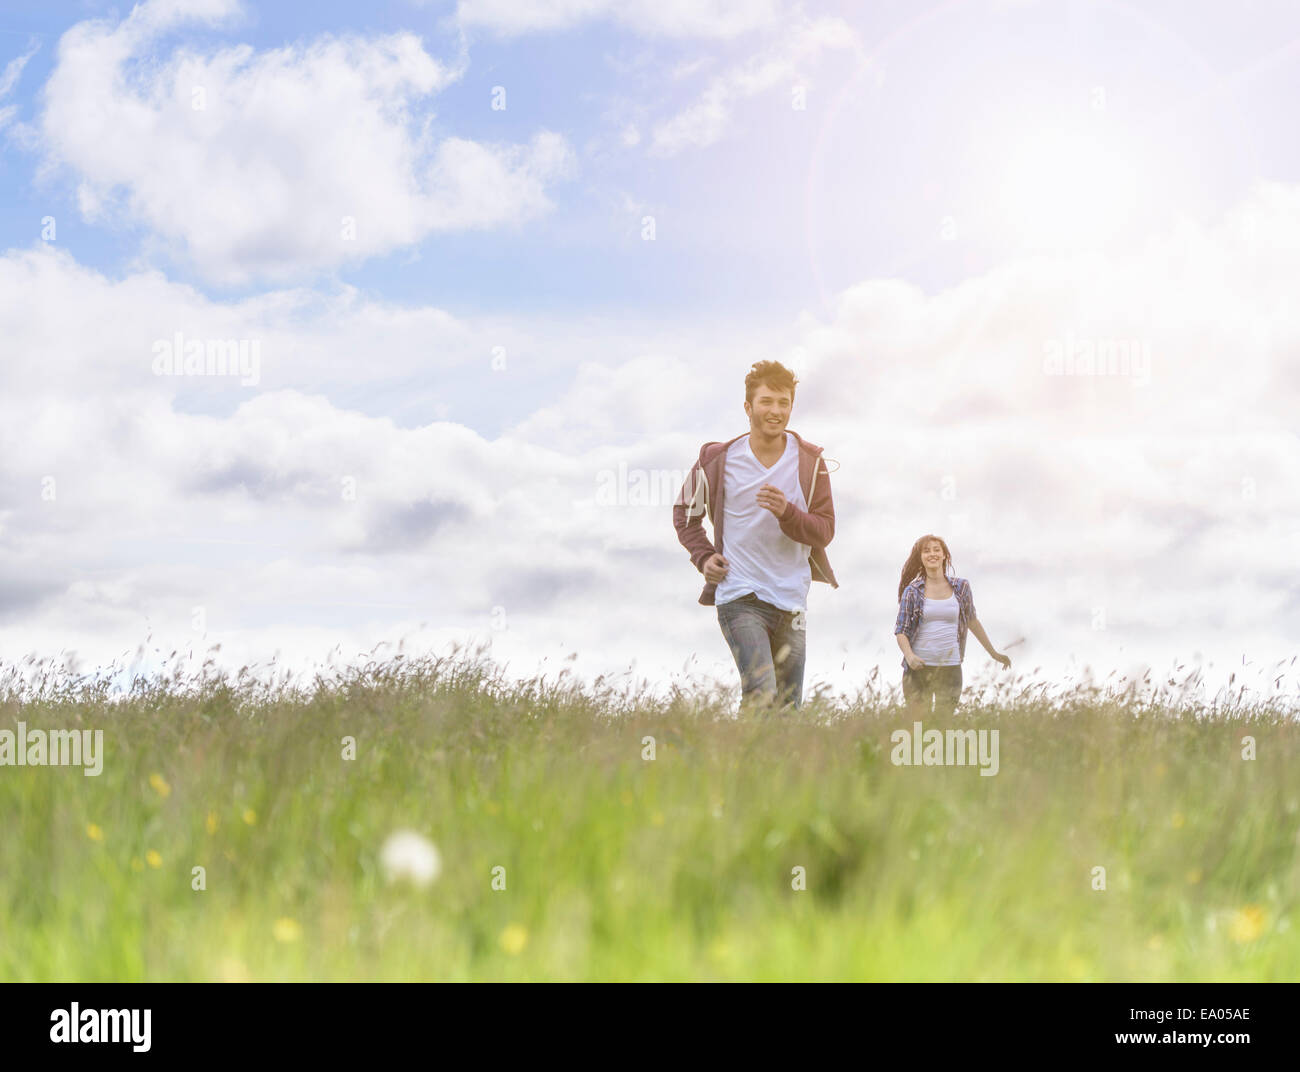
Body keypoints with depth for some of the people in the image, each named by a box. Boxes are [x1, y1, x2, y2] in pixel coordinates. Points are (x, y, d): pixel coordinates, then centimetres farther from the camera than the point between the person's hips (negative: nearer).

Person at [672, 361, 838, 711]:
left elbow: (824, 531, -1)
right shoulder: (718, 459, -2)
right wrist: (704, 557, 0)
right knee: (761, 694, -23)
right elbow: (685, 511, 15)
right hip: (738, 595, -3)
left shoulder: (810, 462, 1)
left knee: (788, 706, 10)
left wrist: (786, 512, -21)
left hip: (791, 599, 3)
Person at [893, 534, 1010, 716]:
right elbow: (900, 631, -2)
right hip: (919, 667, -1)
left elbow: (972, 621, 19)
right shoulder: (913, 591, 0)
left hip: (950, 667, 1)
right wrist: (909, 656, -21)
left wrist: (993, 653, 24)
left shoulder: (961, 587, 6)